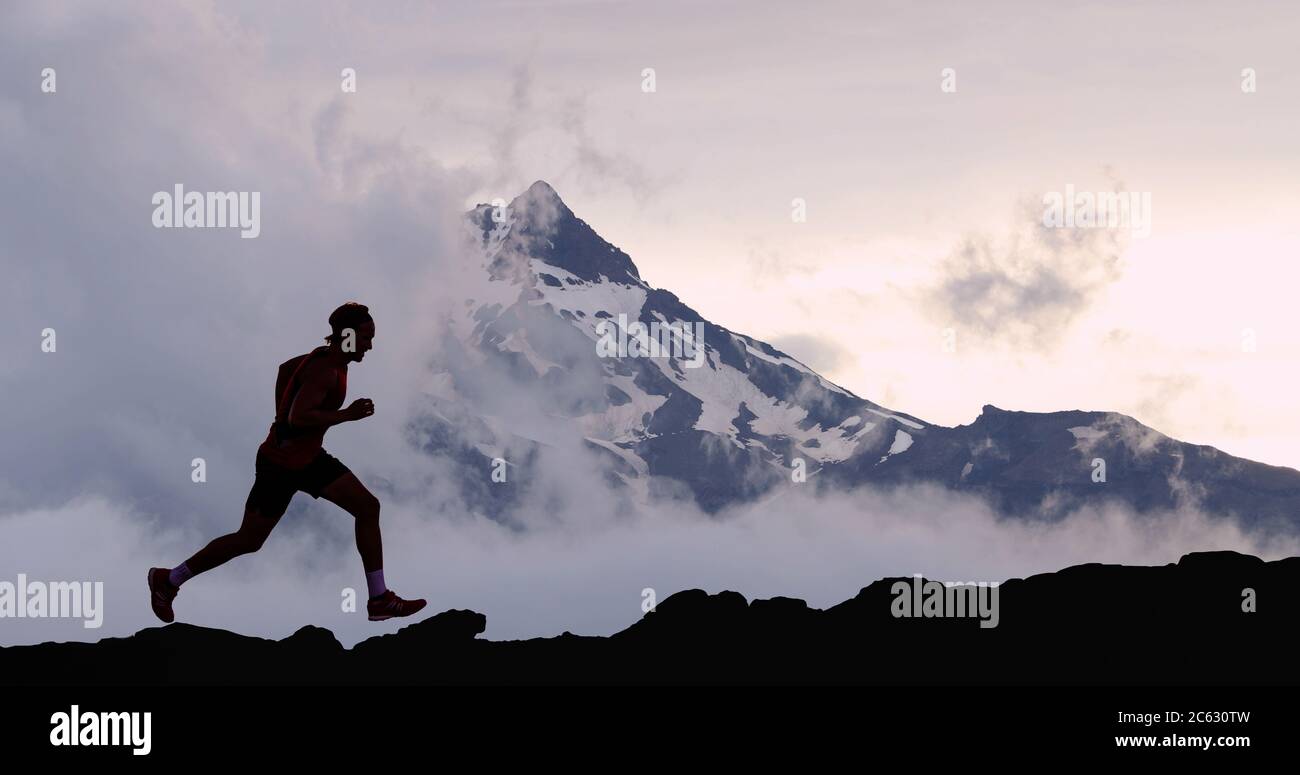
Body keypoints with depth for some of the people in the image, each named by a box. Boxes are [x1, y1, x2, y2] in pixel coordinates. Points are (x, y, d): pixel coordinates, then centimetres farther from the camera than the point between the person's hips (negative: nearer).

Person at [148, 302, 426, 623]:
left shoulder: (325, 358, 6)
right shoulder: (326, 371, -23)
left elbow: (286, 367, 23)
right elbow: (298, 417, -33)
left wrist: (283, 414, 22)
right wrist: (347, 415, -29)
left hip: (309, 458, 10)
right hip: (280, 465, -10)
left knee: (368, 507, 1)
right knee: (248, 541, 2)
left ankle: (379, 600, 3)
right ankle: (168, 580, 18)